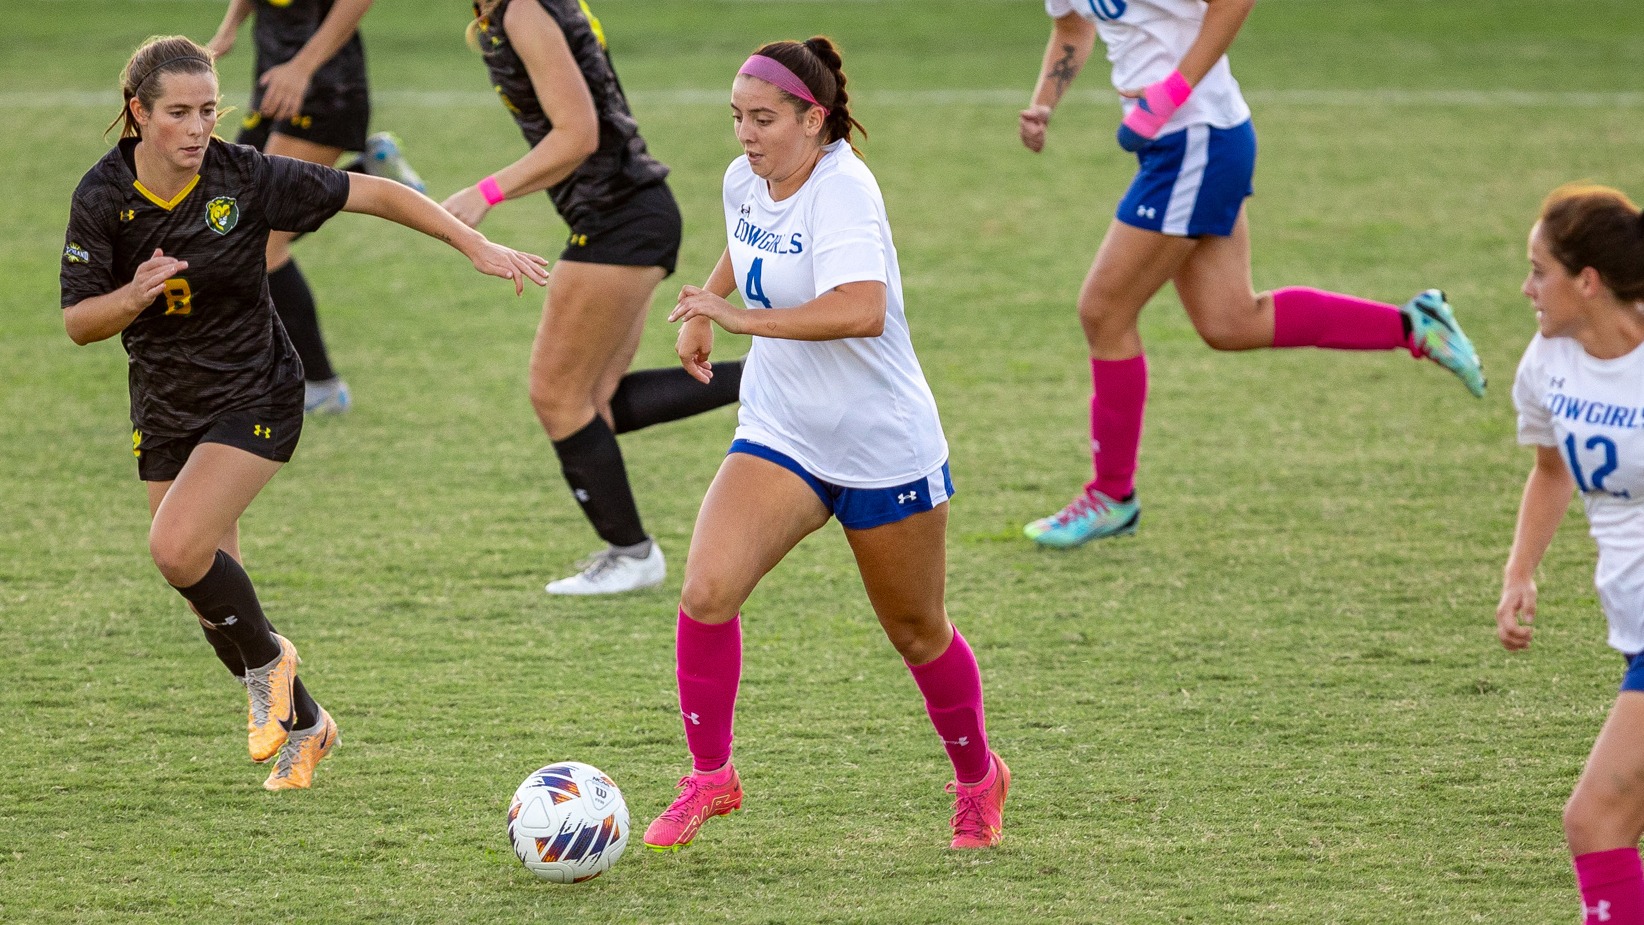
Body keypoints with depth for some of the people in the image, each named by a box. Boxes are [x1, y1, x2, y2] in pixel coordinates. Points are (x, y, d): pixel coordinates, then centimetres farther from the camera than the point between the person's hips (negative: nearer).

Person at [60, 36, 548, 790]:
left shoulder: (244, 178, -19)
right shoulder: (102, 197, -12)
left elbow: (371, 194, -12)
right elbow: (78, 323, -9)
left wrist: (477, 247, -14)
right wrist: (135, 295, -30)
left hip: (252, 398, -4)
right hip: (164, 408, 4)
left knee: (177, 547, -24)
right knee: (212, 602, 6)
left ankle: (268, 659, 3)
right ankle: (302, 723, 28)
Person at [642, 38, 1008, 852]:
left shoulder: (842, 190, -24)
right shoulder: (744, 180, -1)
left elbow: (862, 310, -41)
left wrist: (741, 317, -43)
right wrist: (702, 310, 11)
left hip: (885, 446, -6)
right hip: (780, 439, 6)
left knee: (916, 632, 11)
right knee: (706, 588, -17)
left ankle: (977, 781, 37)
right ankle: (709, 776, -1)